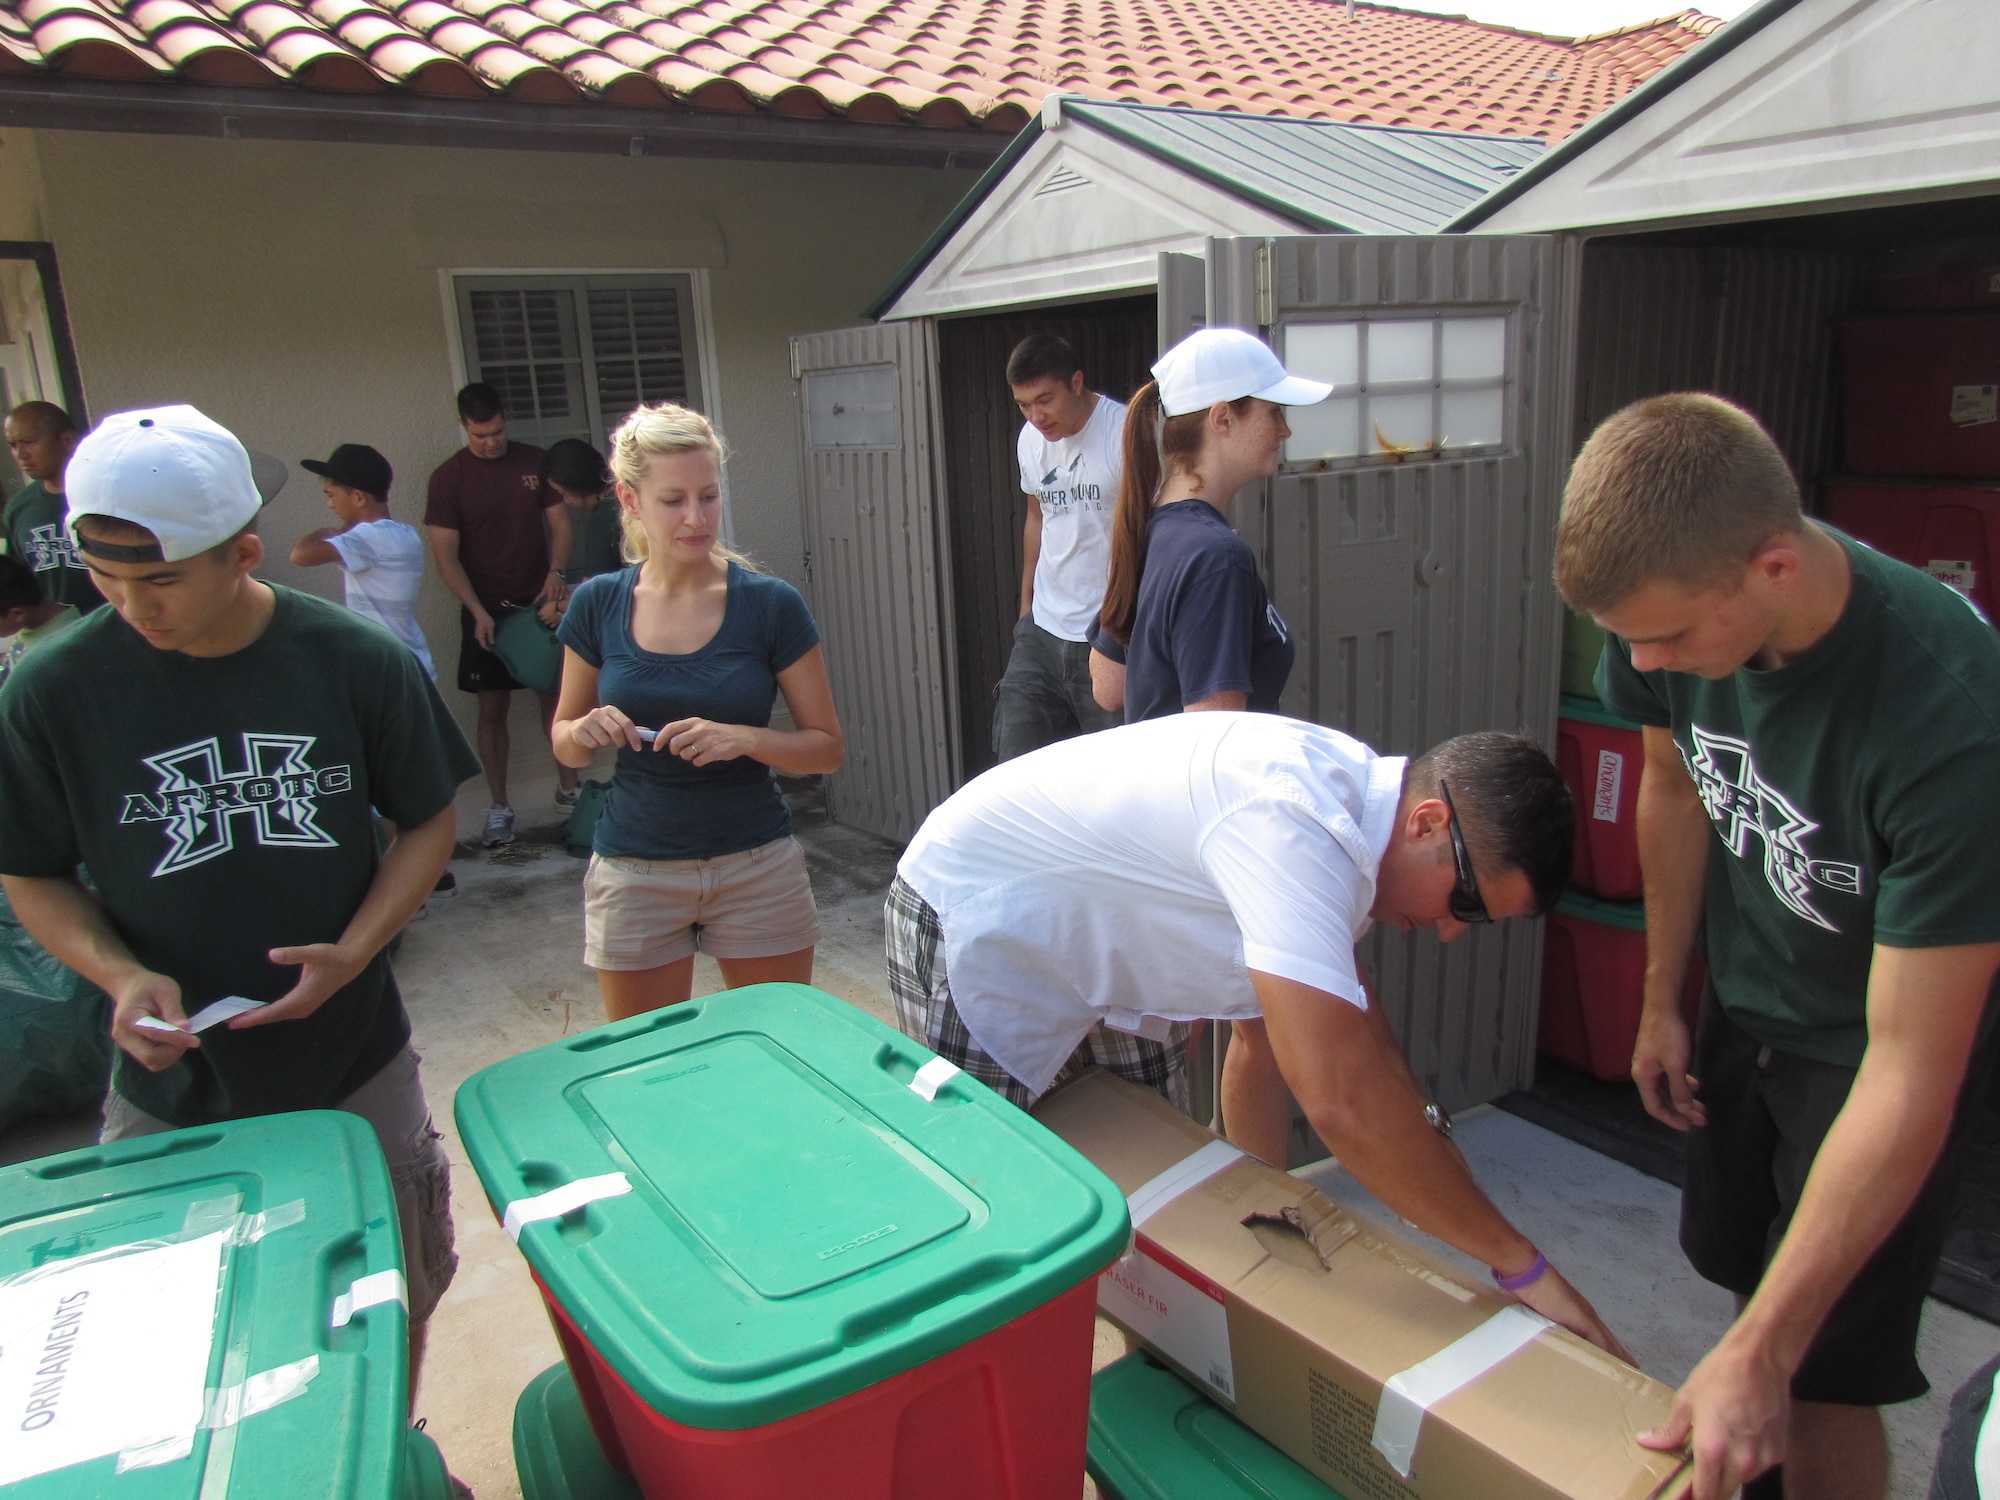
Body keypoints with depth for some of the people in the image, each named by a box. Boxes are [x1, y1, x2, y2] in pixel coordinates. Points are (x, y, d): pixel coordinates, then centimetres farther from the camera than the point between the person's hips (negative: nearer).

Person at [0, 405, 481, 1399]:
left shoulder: (356, 662, -10)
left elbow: (427, 822, 0)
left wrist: (355, 952, -15)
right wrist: (119, 976, -17)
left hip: (357, 1068, 1)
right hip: (170, 1092, -1)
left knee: (392, 1310, 17)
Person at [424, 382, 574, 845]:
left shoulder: (534, 461, 1)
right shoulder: (448, 477, -6)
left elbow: (560, 521, 3)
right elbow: (446, 555, -7)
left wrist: (556, 572, -15)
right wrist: (479, 612, -17)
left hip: (540, 602, 2)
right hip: (486, 611, -2)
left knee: (556, 697, 6)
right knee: (493, 709, 3)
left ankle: (569, 789, 20)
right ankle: (499, 807, 12)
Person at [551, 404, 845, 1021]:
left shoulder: (770, 605, -7)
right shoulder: (598, 605, -1)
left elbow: (827, 747, -4)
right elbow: (564, 743, 10)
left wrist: (742, 738, -21)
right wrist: (587, 732, -12)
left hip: (756, 869, -1)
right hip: (633, 872, 2)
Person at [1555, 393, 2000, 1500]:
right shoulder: (1683, 600, -20)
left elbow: (1908, 1074, -34)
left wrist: (1758, 1354, -31)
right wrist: (1661, 1001, 9)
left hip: (1872, 1045, -5)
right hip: (1744, 1003, 5)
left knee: (1822, 1383, -1)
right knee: (1749, 1281, 20)